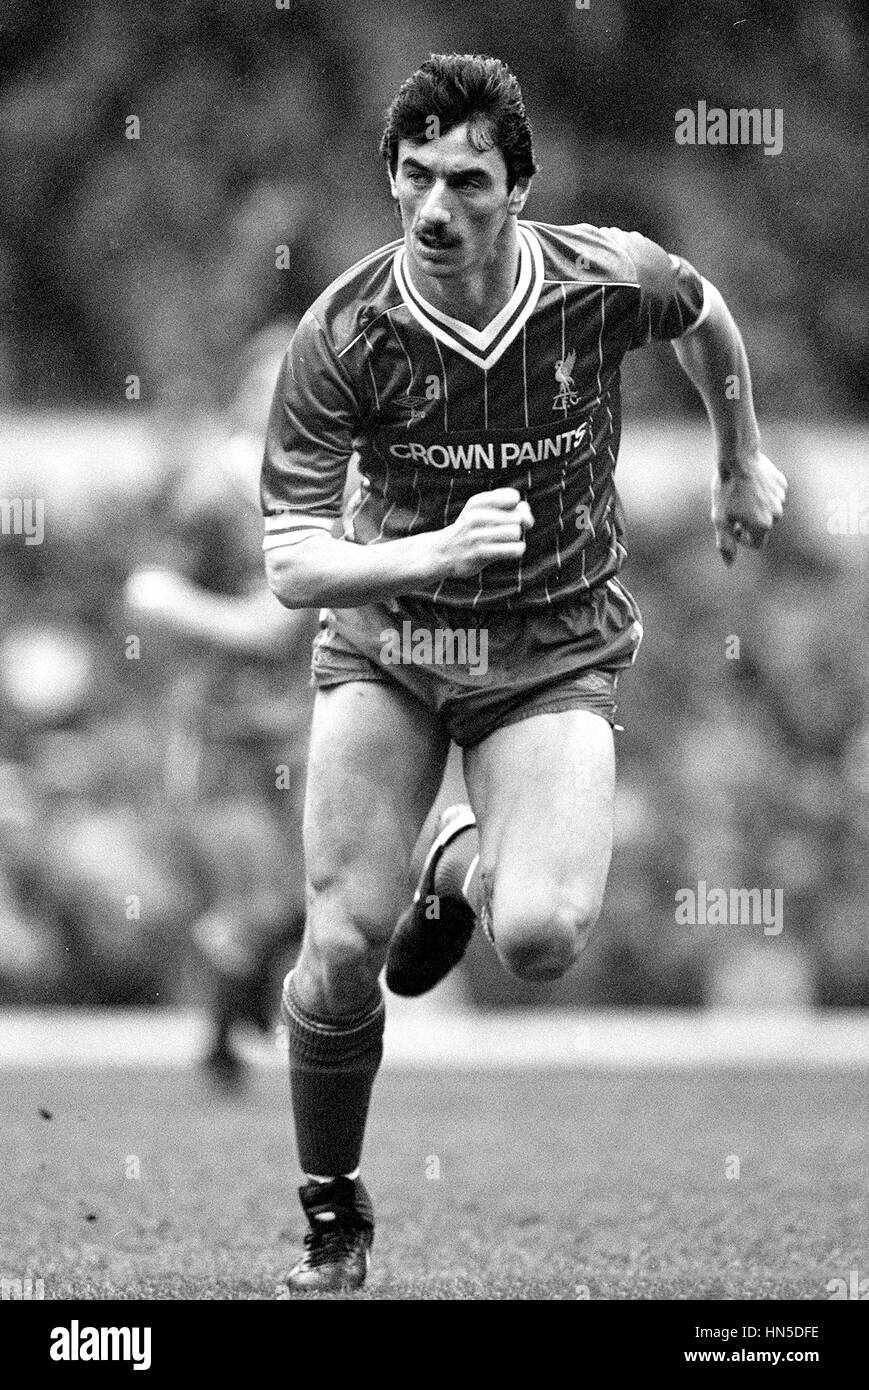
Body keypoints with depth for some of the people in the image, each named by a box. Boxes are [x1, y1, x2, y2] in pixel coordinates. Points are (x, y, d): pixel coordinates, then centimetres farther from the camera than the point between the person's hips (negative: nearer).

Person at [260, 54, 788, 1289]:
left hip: (556, 652, 0)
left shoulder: (609, 282, -17)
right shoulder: (342, 337, -19)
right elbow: (292, 563, -20)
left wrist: (742, 461, 23)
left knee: (541, 941, -21)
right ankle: (332, 1218, 16)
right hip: (386, 642, 0)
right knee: (343, 946, -8)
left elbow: (705, 316, 10)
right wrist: (434, 553, -37)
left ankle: (472, 867, 18)